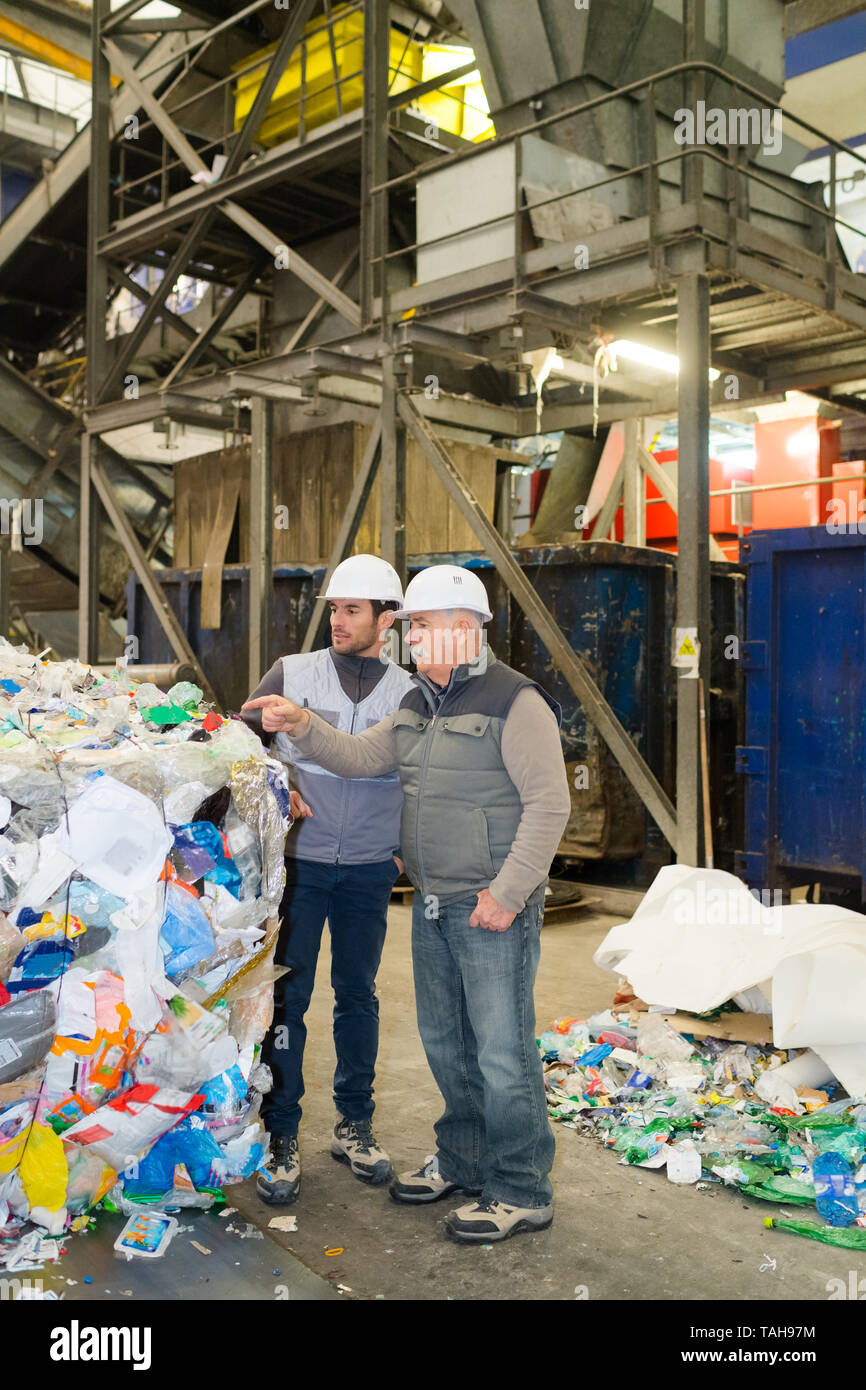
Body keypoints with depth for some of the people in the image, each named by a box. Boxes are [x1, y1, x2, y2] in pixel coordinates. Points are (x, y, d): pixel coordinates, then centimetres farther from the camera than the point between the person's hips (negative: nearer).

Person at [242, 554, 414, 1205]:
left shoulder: (408, 694, 2)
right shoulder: (293, 673, 1)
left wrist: (405, 849, 2)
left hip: (368, 870, 1)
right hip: (298, 862, -1)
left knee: (359, 996, 11)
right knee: (286, 997, 1)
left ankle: (355, 1125, 27)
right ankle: (281, 1138, 14)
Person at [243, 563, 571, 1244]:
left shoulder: (514, 701, -14)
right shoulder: (419, 704, 13)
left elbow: (549, 804, -17)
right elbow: (362, 757, 13)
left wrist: (508, 893, -19)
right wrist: (303, 726, -3)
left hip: (493, 907, -8)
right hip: (434, 905, 9)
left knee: (502, 1050, -1)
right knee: (445, 1040, 18)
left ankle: (522, 1193, 14)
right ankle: (462, 1162, 36)